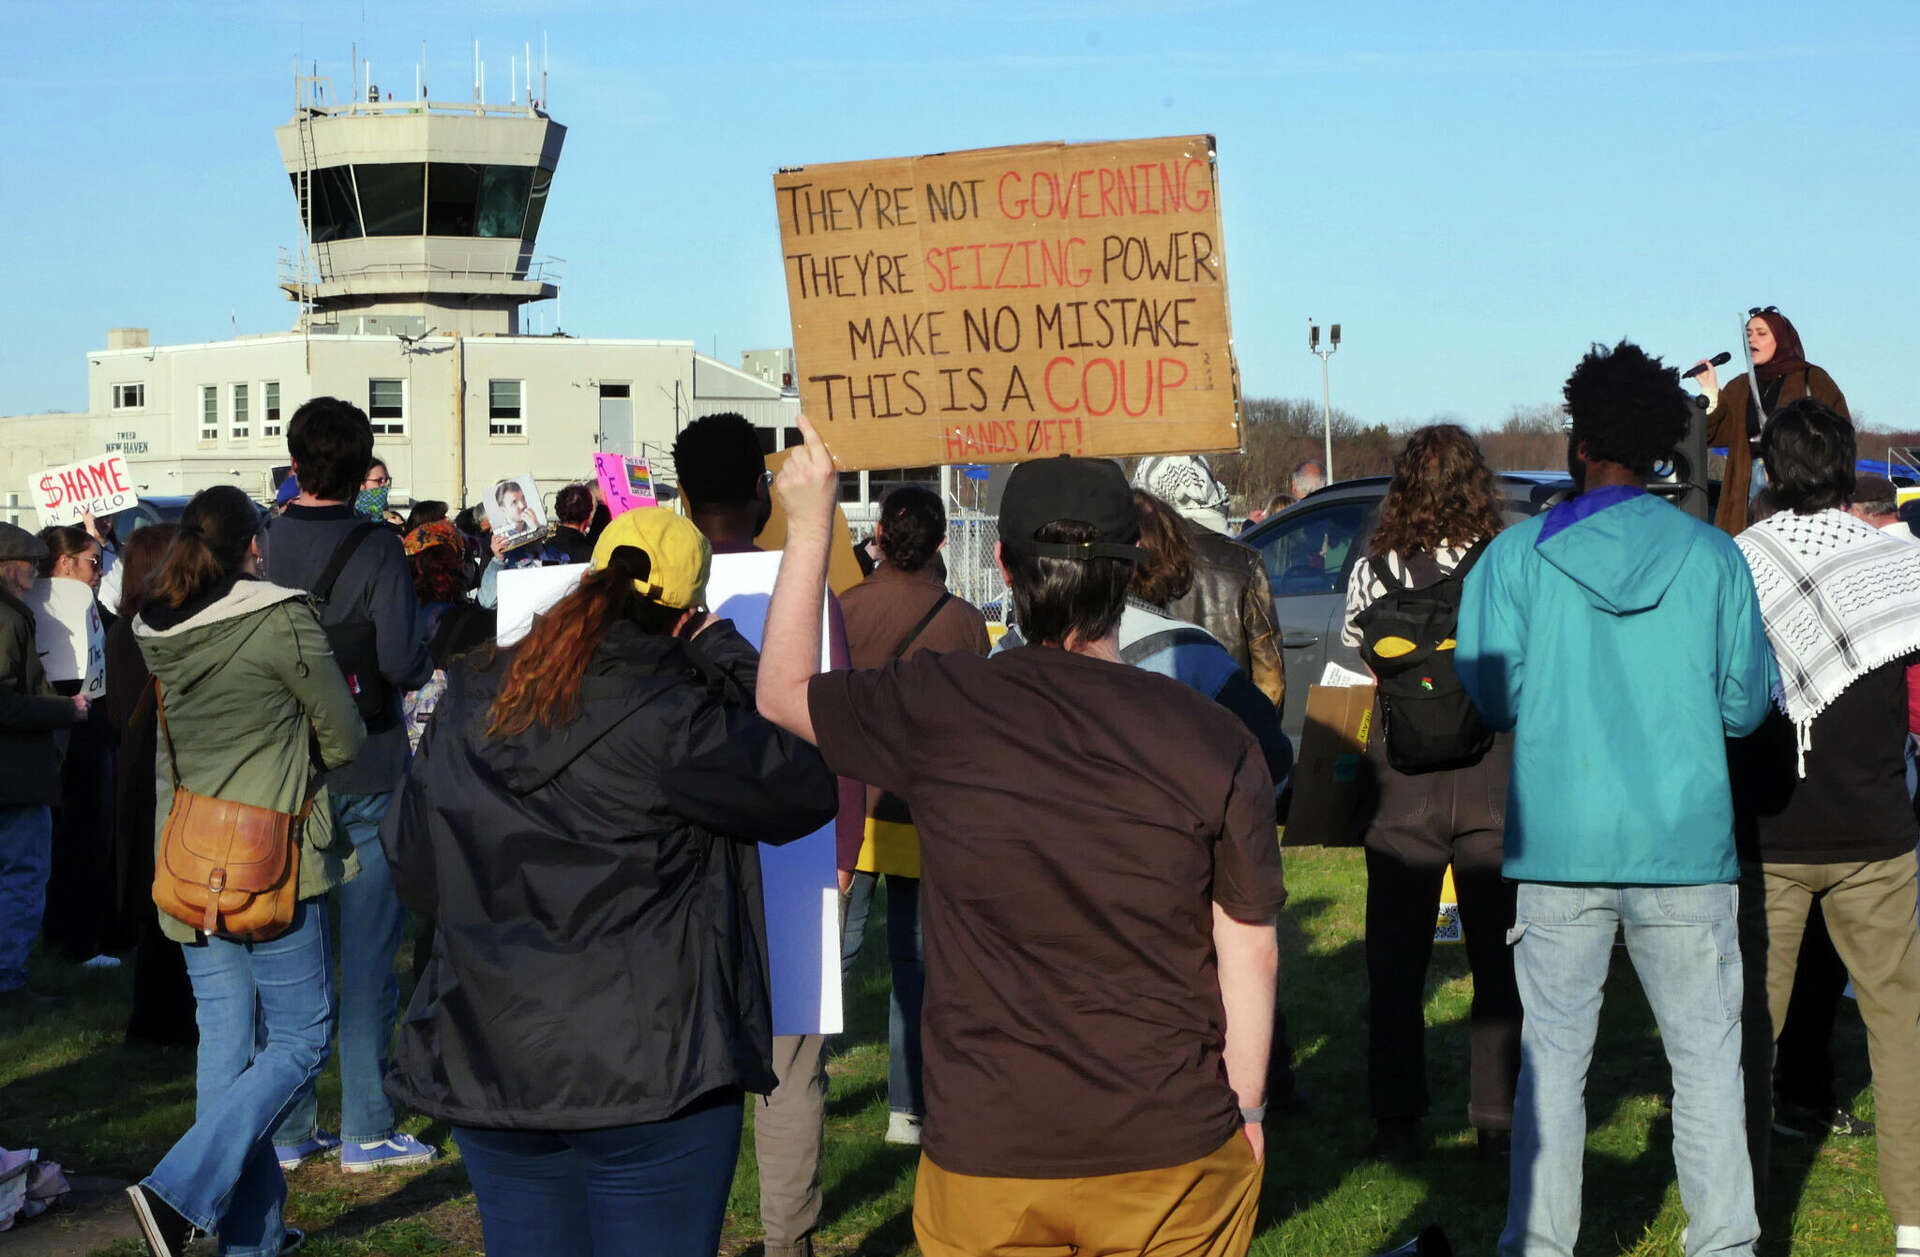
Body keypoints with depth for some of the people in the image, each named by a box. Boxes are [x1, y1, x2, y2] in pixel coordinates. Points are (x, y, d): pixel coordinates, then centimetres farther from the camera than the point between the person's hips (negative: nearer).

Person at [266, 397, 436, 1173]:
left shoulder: (263, 545, 0)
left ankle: (290, 1128, 16)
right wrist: (428, 658, 0)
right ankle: (366, 1131, 7)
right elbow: (399, 659, -21)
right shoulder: (377, 550, -12)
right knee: (368, 953, 3)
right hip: (366, 770, -4)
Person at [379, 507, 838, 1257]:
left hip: (487, 1068, 6)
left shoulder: (470, 703, 5)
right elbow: (808, 790, -5)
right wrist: (726, 658, 2)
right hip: (647, 1073, -6)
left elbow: (413, 870, 14)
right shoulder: (671, 720, -15)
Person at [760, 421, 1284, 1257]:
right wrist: (1245, 1107, 10)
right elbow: (1251, 952, -4)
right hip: (1170, 1153, 0)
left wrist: (809, 525, 15)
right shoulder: (1214, 744, -10)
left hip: (986, 1152, 0)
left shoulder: (939, 713, -10)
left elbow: (783, 691, 9)